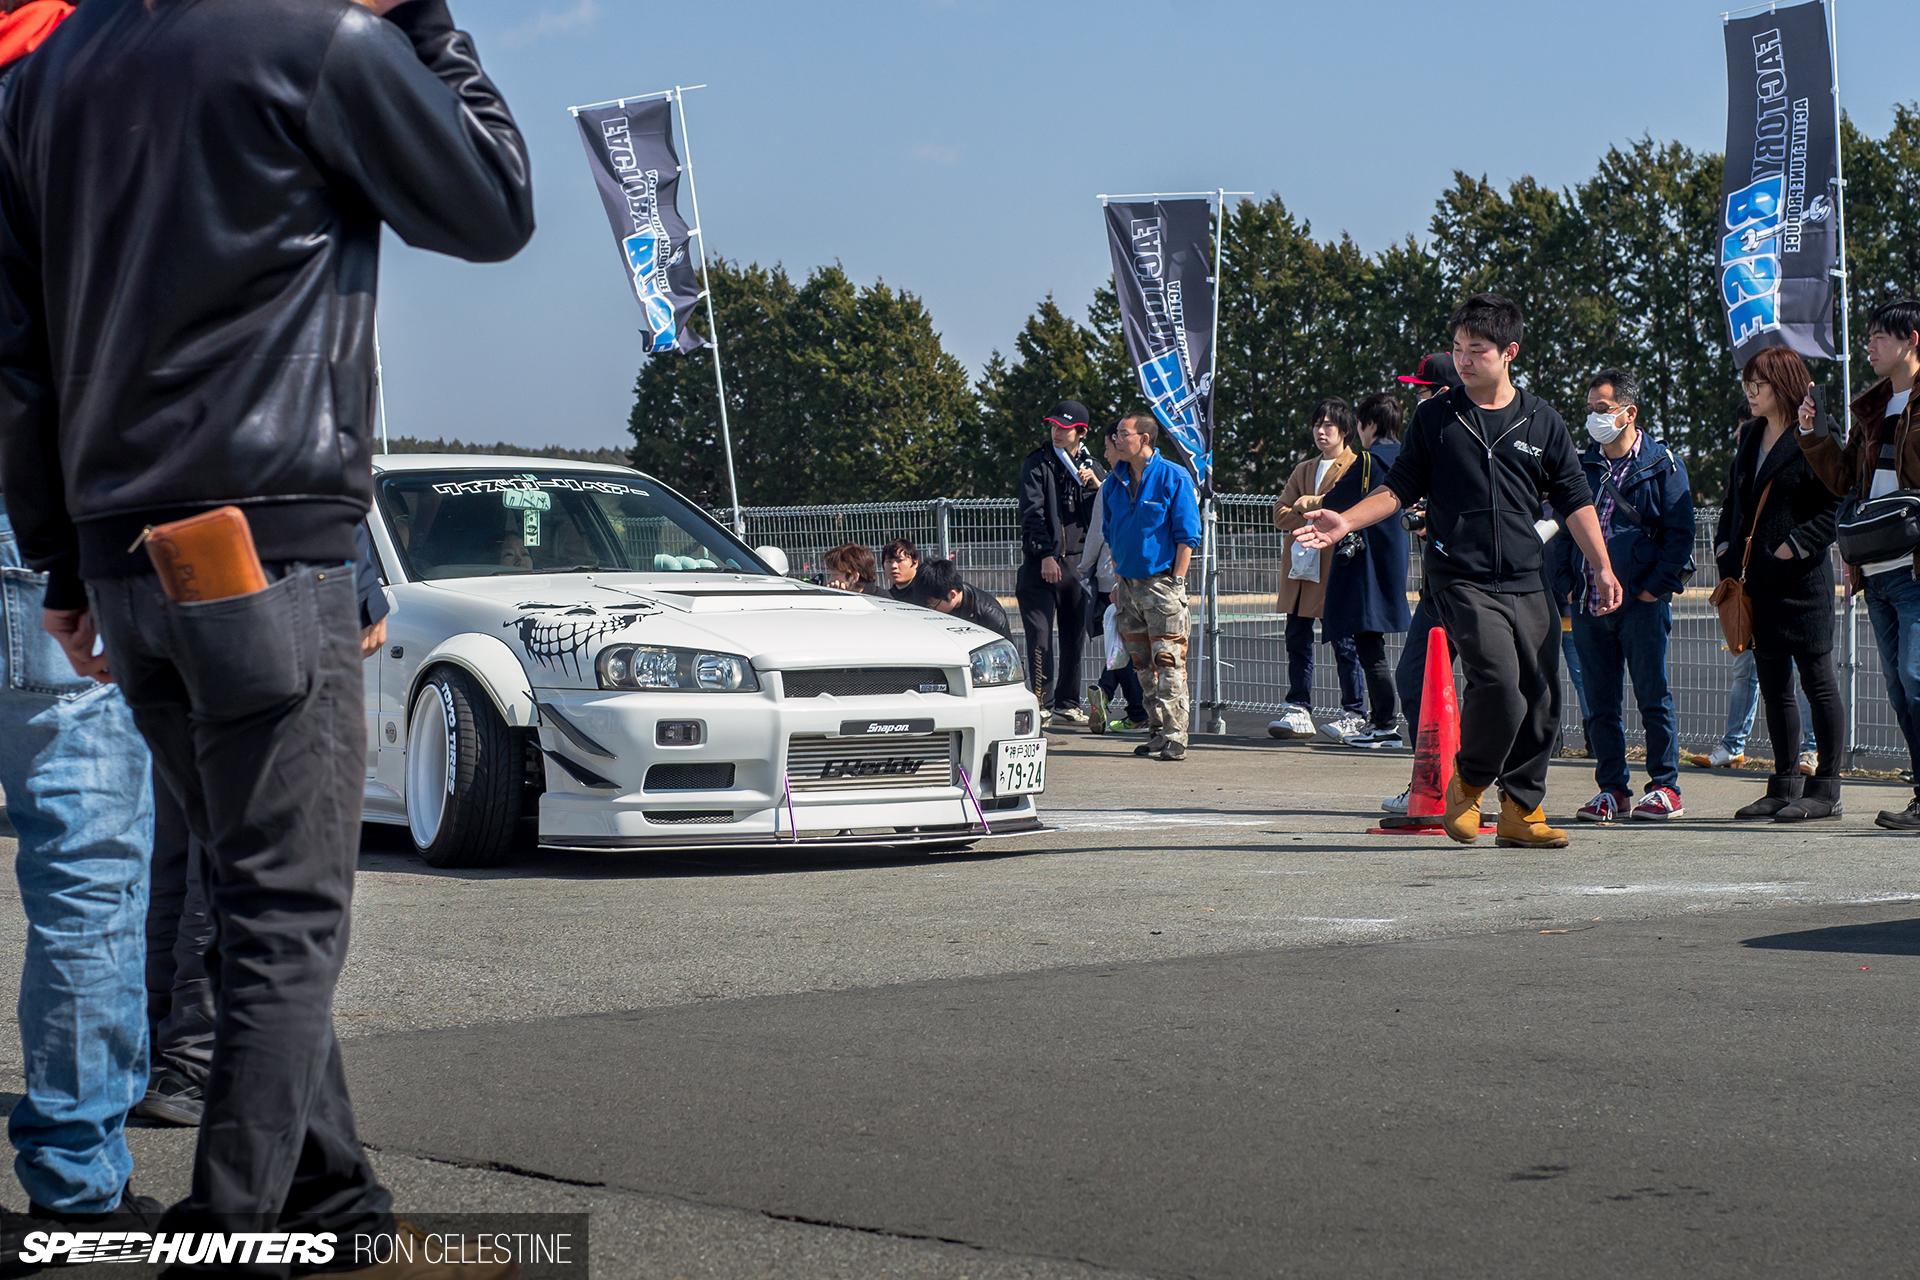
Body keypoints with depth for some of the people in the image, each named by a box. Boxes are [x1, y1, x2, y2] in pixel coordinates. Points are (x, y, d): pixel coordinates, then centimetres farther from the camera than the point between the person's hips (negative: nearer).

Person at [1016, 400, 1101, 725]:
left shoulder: (1089, 465, 13)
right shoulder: (1038, 463, 2)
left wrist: (1095, 485, -8)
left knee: (1074, 637, 7)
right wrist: (1045, 555, -16)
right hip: (1041, 562, -4)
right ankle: (1041, 704, -9)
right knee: (1041, 637, -10)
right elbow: (1032, 512, -6)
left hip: (1077, 561, 4)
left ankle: (1067, 703, 15)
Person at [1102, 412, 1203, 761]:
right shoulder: (1114, 482, 11)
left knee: (1169, 660, -10)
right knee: (1143, 664, 9)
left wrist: (1177, 581, -12)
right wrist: (1117, 580, 13)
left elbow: (1187, 535, -7)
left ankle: (1174, 737, -9)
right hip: (1128, 584, 6)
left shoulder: (1174, 478, -6)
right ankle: (1157, 732, 16)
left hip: (1162, 581, -6)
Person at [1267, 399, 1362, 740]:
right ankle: (1298, 712, 5)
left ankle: (1354, 713, 2)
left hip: (1337, 565, -6)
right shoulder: (1304, 471, 22)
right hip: (1301, 566, 6)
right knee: (1297, 639, 2)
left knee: (1343, 640, -4)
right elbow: (1280, 514, 11)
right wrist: (1318, 515, -5)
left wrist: (1308, 504, -6)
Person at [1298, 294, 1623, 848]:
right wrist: (1345, 522, -3)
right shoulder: (1435, 417, 6)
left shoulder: (1542, 421, 9)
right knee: (1498, 678, -20)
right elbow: (1399, 489, 11)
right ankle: (1468, 782, 3)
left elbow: (1575, 501, 12)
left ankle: (1522, 811, 13)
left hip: (1527, 582, 3)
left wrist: (1603, 568, 5)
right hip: (1461, 578, -3)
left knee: (1541, 697, 1)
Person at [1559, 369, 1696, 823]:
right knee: (1601, 702, 6)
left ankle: (1665, 787, 4)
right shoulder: (1582, 466, 15)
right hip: (1589, 601, 5)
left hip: (1641, 601, -5)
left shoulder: (1661, 465, 1)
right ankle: (1612, 787, 13)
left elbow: (1680, 532, -3)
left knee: (1653, 697, -2)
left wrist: (1656, 586, -11)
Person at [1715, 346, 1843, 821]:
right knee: (1772, 683, 11)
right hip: (1758, 578, 8)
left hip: (1803, 579, -8)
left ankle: (1826, 788, 4)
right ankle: (1785, 785, 18)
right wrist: (1725, 546, 10)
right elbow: (1733, 498, 22)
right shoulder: (1750, 437, 14)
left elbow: (1838, 508, -13)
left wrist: (1797, 545, -19)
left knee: (1816, 679, -1)